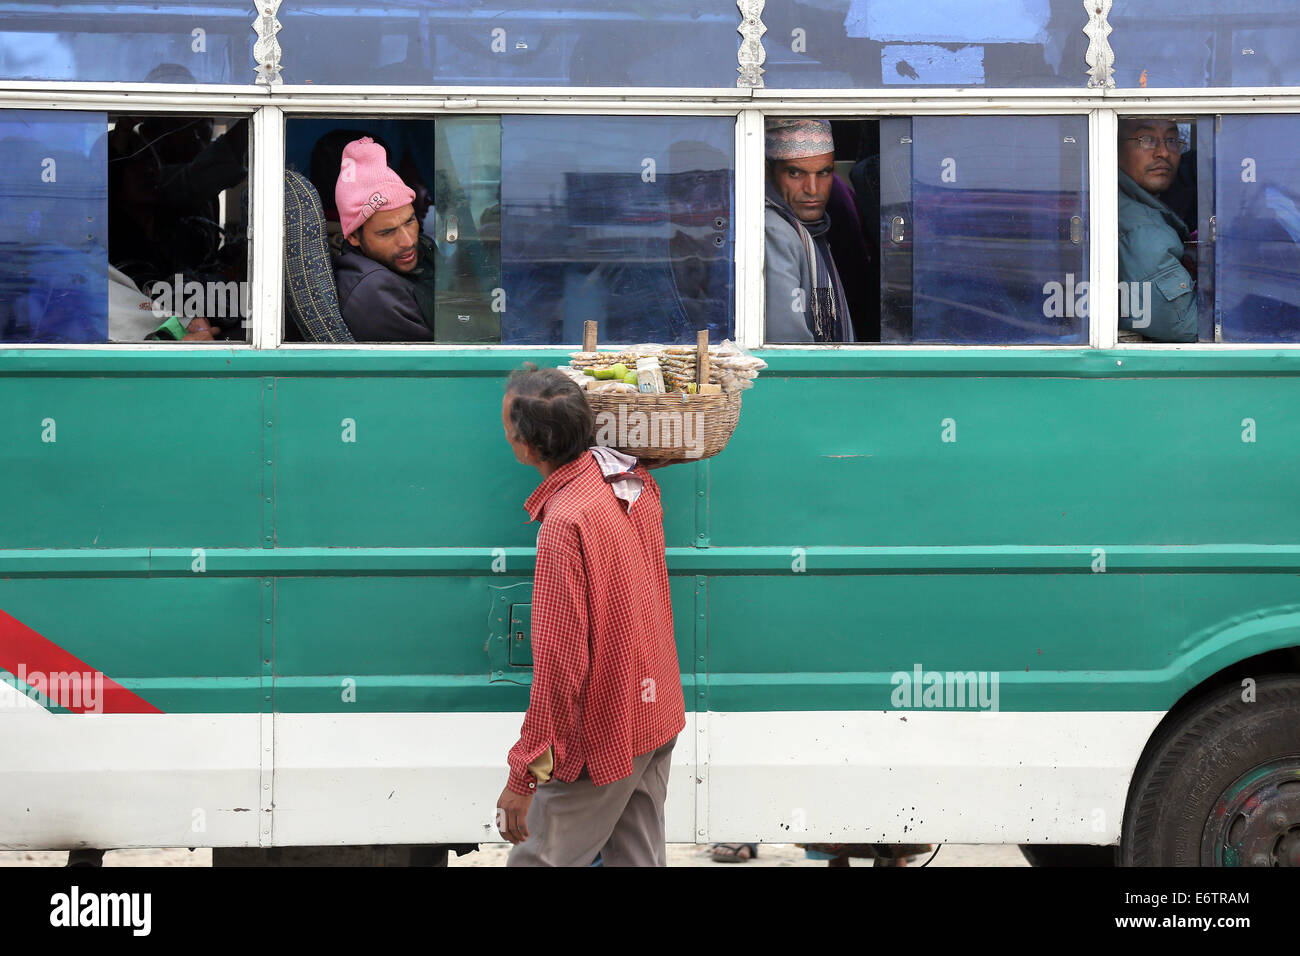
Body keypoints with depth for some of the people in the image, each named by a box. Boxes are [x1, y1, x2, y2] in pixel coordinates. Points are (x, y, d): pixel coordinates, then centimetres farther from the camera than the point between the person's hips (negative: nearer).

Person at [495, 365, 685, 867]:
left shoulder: (564, 524, -26)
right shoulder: (637, 483, -1)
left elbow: (559, 664, -26)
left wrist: (524, 776, -21)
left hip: (601, 732, -9)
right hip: (657, 713, 9)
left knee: (538, 860, 3)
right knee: (639, 858, 15)